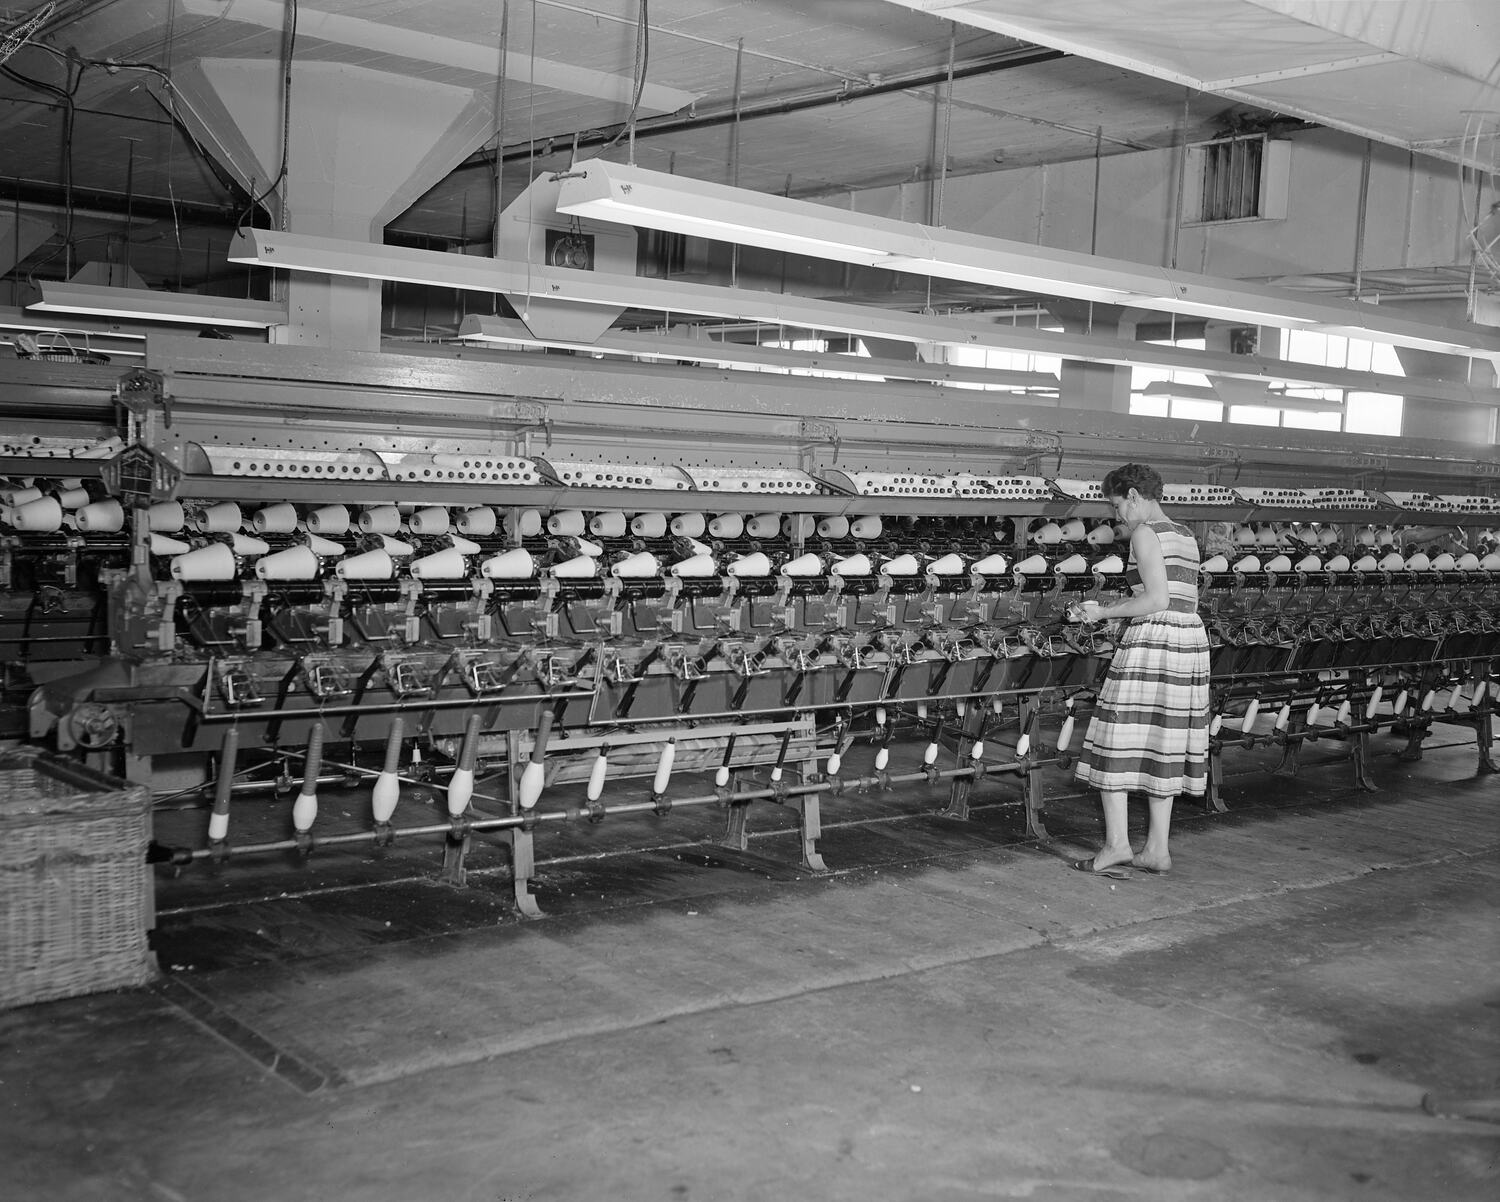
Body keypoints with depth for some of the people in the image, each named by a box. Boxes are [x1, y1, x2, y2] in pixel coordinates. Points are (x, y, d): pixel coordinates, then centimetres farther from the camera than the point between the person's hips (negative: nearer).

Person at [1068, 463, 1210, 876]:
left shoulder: (1144, 533, -9)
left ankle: (1117, 844, -3)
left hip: (1151, 641, -8)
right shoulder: (1186, 537, 17)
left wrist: (1103, 611, -8)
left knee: (1116, 741, -1)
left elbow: (1157, 598, -18)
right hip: (1190, 640, 8)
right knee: (1163, 746, 11)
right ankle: (1157, 849, 14)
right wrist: (1109, 608, 22)